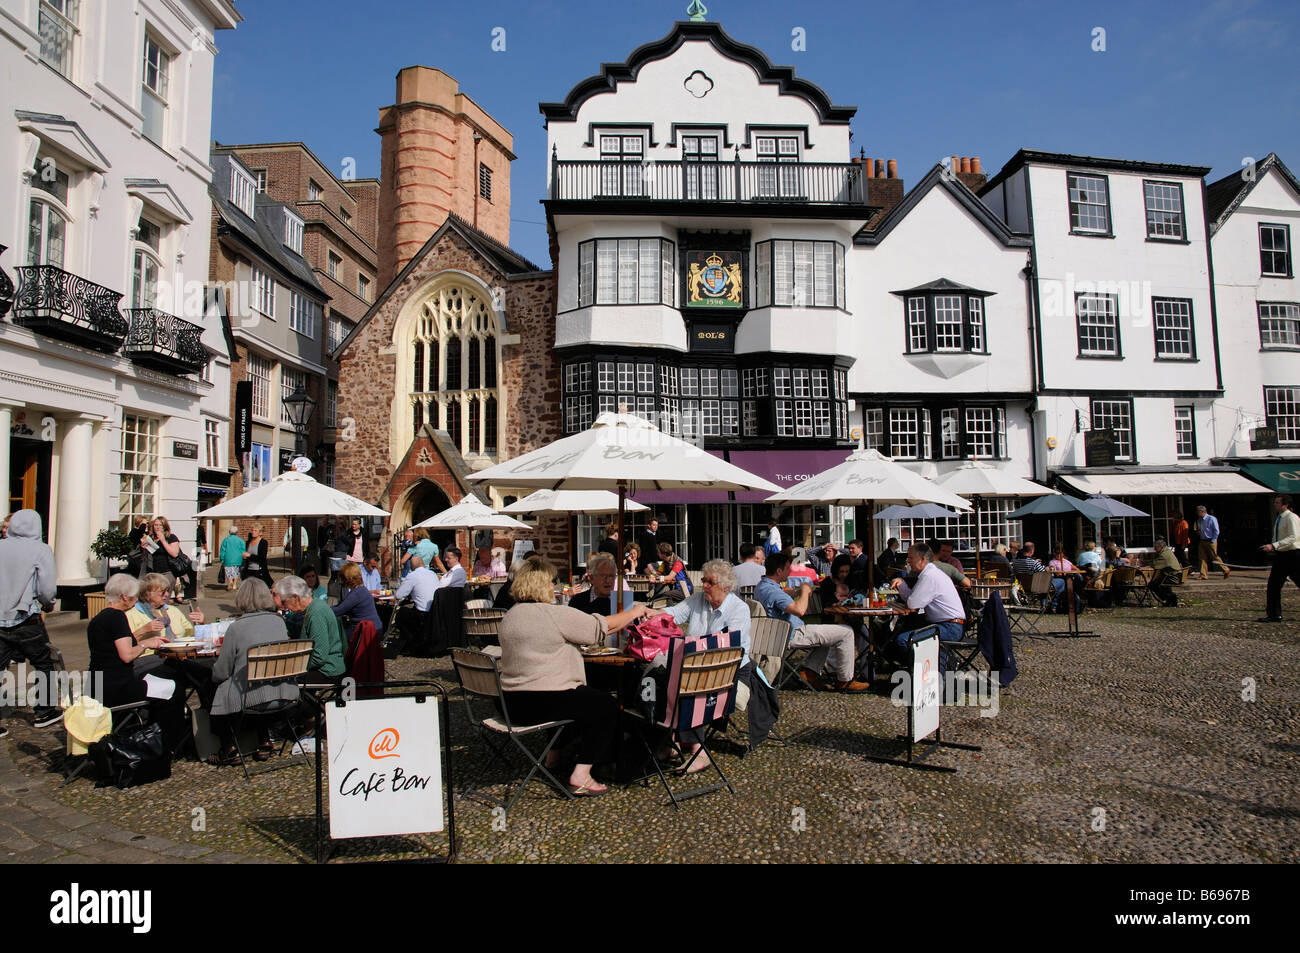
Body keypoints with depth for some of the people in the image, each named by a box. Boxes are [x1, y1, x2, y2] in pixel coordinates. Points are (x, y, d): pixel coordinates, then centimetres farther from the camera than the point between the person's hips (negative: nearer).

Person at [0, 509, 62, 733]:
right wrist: (48, 605, 10)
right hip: (26, 621, -3)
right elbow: (47, 590, -11)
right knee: (44, 664, 13)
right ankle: (44, 712, 23)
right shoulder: (41, 550, -9)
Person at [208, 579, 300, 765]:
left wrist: (214, 674, 19)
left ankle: (229, 748, 23)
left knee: (217, 693, 22)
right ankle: (264, 743, 31)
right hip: (285, 694, 5)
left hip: (250, 698, -5)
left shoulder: (236, 627, -12)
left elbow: (221, 672, -5)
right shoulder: (279, 621, 2)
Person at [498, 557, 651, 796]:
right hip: (542, 703, -9)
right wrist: (634, 613, 5)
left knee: (581, 697, 33)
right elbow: (600, 628, -11)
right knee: (608, 705, 7)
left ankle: (554, 755, 40)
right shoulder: (555, 615, -16)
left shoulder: (510, 616, 10)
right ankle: (581, 776, 1)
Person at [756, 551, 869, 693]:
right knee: (846, 632, -6)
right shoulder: (771, 590, -25)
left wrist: (799, 594, 12)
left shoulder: (761, 586, 9)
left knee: (827, 634, 30)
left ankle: (810, 671, 15)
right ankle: (844, 681, 4)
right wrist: (805, 591, -17)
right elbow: (799, 610, -35)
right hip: (793, 635, -11)